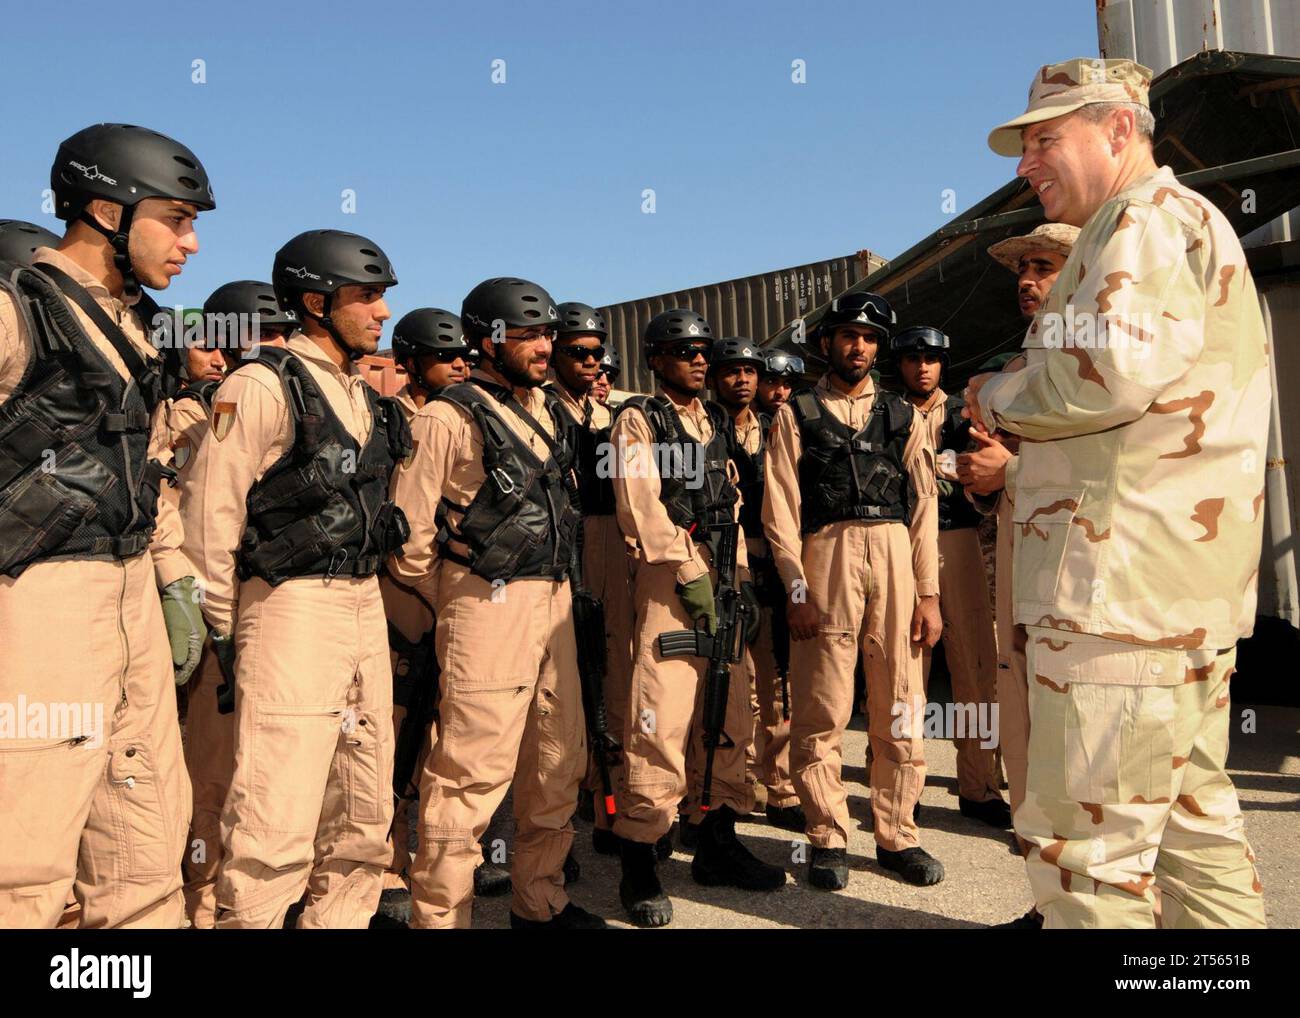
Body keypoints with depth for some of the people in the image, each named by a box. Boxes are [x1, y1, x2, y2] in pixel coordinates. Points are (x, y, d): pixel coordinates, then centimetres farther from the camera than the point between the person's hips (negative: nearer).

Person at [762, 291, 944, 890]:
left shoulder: (901, 415, 18)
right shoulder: (796, 415, 11)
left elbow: (923, 504, 12)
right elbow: (781, 509, 3)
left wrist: (928, 591, 3)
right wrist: (796, 590, -7)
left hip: (896, 557, 3)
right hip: (826, 556, -2)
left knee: (900, 710, 5)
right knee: (821, 710, 0)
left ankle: (896, 836, 19)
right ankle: (828, 838, 13)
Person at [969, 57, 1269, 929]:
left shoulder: (1150, 218, -7)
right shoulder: (1190, 226, 26)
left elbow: (1114, 368, -25)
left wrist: (1000, 399, -7)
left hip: (1123, 583, -11)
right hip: (1193, 592, 11)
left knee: (1084, 843, -5)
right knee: (1193, 817, 18)